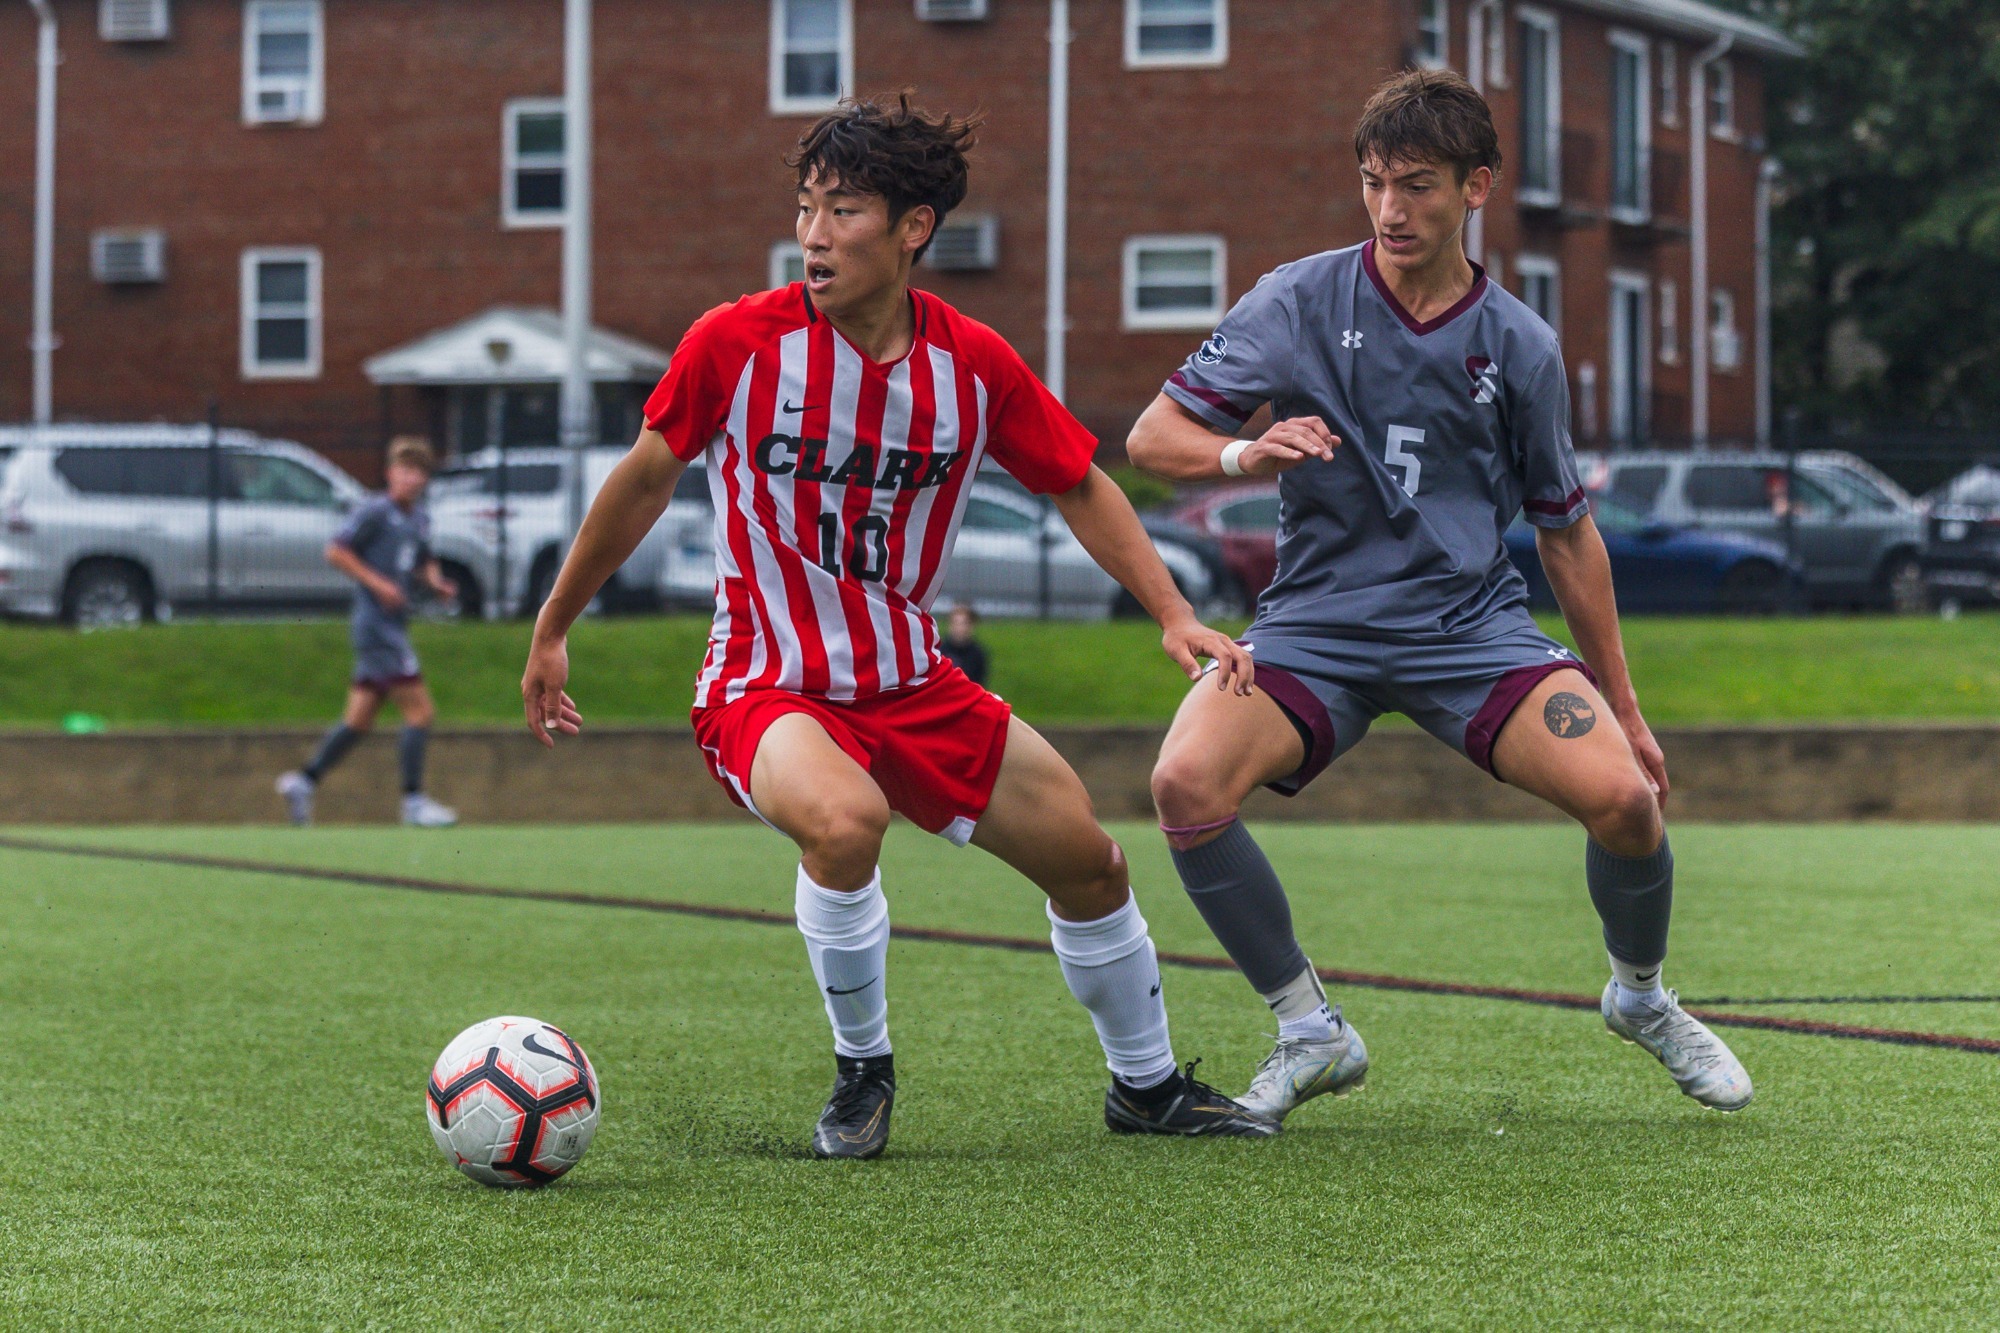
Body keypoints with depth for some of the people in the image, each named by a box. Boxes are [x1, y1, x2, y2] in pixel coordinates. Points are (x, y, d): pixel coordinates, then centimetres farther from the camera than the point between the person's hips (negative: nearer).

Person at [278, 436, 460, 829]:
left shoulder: (419, 518, 14)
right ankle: (414, 801, -6)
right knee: (420, 709, -10)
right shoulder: (375, 512, -10)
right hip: (377, 624, -9)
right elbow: (335, 551, -13)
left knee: (360, 718, 10)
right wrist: (377, 582, -19)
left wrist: (436, 581, 7)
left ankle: (304, 781, 16)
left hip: (392, 628, 9)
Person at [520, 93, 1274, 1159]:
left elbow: (1080, 486, 8)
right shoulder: (737, 342, -15)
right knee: (846, 819, -36)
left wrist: (1174, 614, -3)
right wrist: (552, 630, 9)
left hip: (911, 684, 4)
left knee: (1088, 860, 4)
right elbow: (644, 481, 0)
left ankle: (1146, 1085, 31)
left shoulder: (974, 363, -7)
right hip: (764, 689, -4)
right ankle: (861, 1073, -11)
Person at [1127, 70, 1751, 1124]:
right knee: (1187, 780, -28)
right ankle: (1309, 1033, -7)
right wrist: (1249, 455, -24)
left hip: (1472, 622, 1)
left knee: (1621, 793, -22)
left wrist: (1623, 707, 15)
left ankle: (1641, 995, 13)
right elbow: (1152, 438, -1)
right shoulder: (1299, 301, -2)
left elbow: (1565, 530, 13)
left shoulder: (1519, 346, 3)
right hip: (1318, 622, 0)